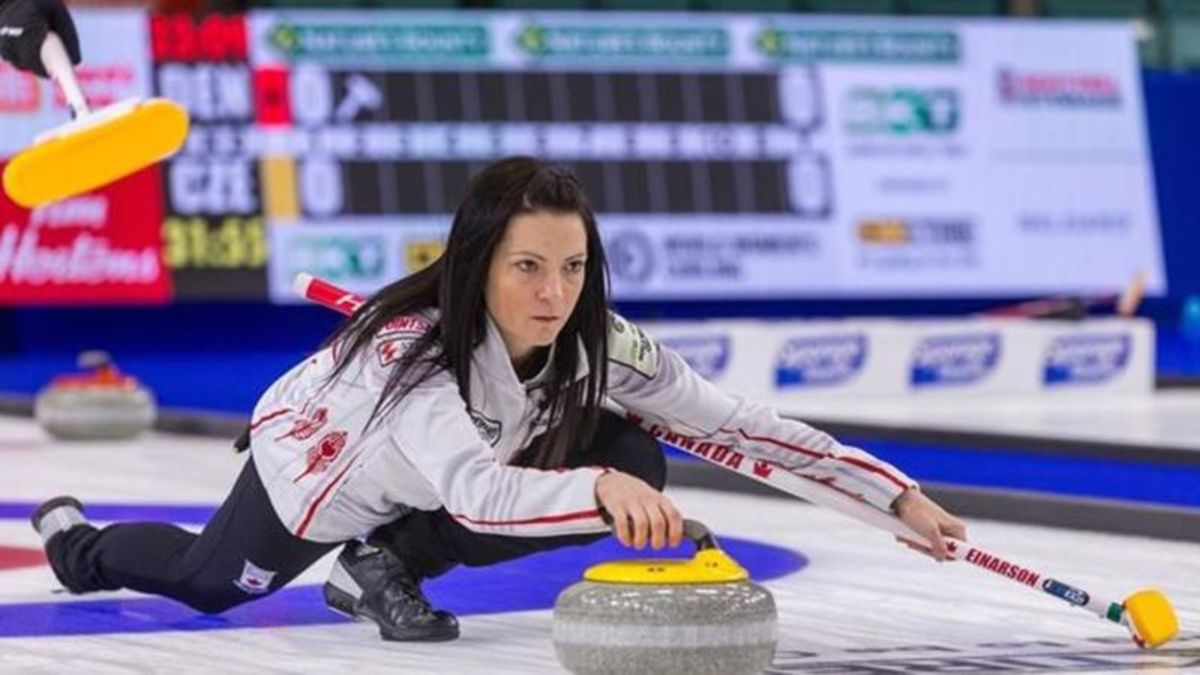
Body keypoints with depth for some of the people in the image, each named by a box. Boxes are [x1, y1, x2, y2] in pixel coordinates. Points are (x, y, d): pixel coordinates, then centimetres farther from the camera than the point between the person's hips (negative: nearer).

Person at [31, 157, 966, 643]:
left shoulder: (597, 343, -29)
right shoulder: (412, 347, -44)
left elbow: (741, 425, -27)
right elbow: (478, 491, -60)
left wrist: (899, 493, -33)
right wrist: (599, 489, -78)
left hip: (432, 489, 4)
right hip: (313, 468, -4)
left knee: (634, 461, -18)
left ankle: (385, 565, -1)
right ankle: (79, 541, 53)